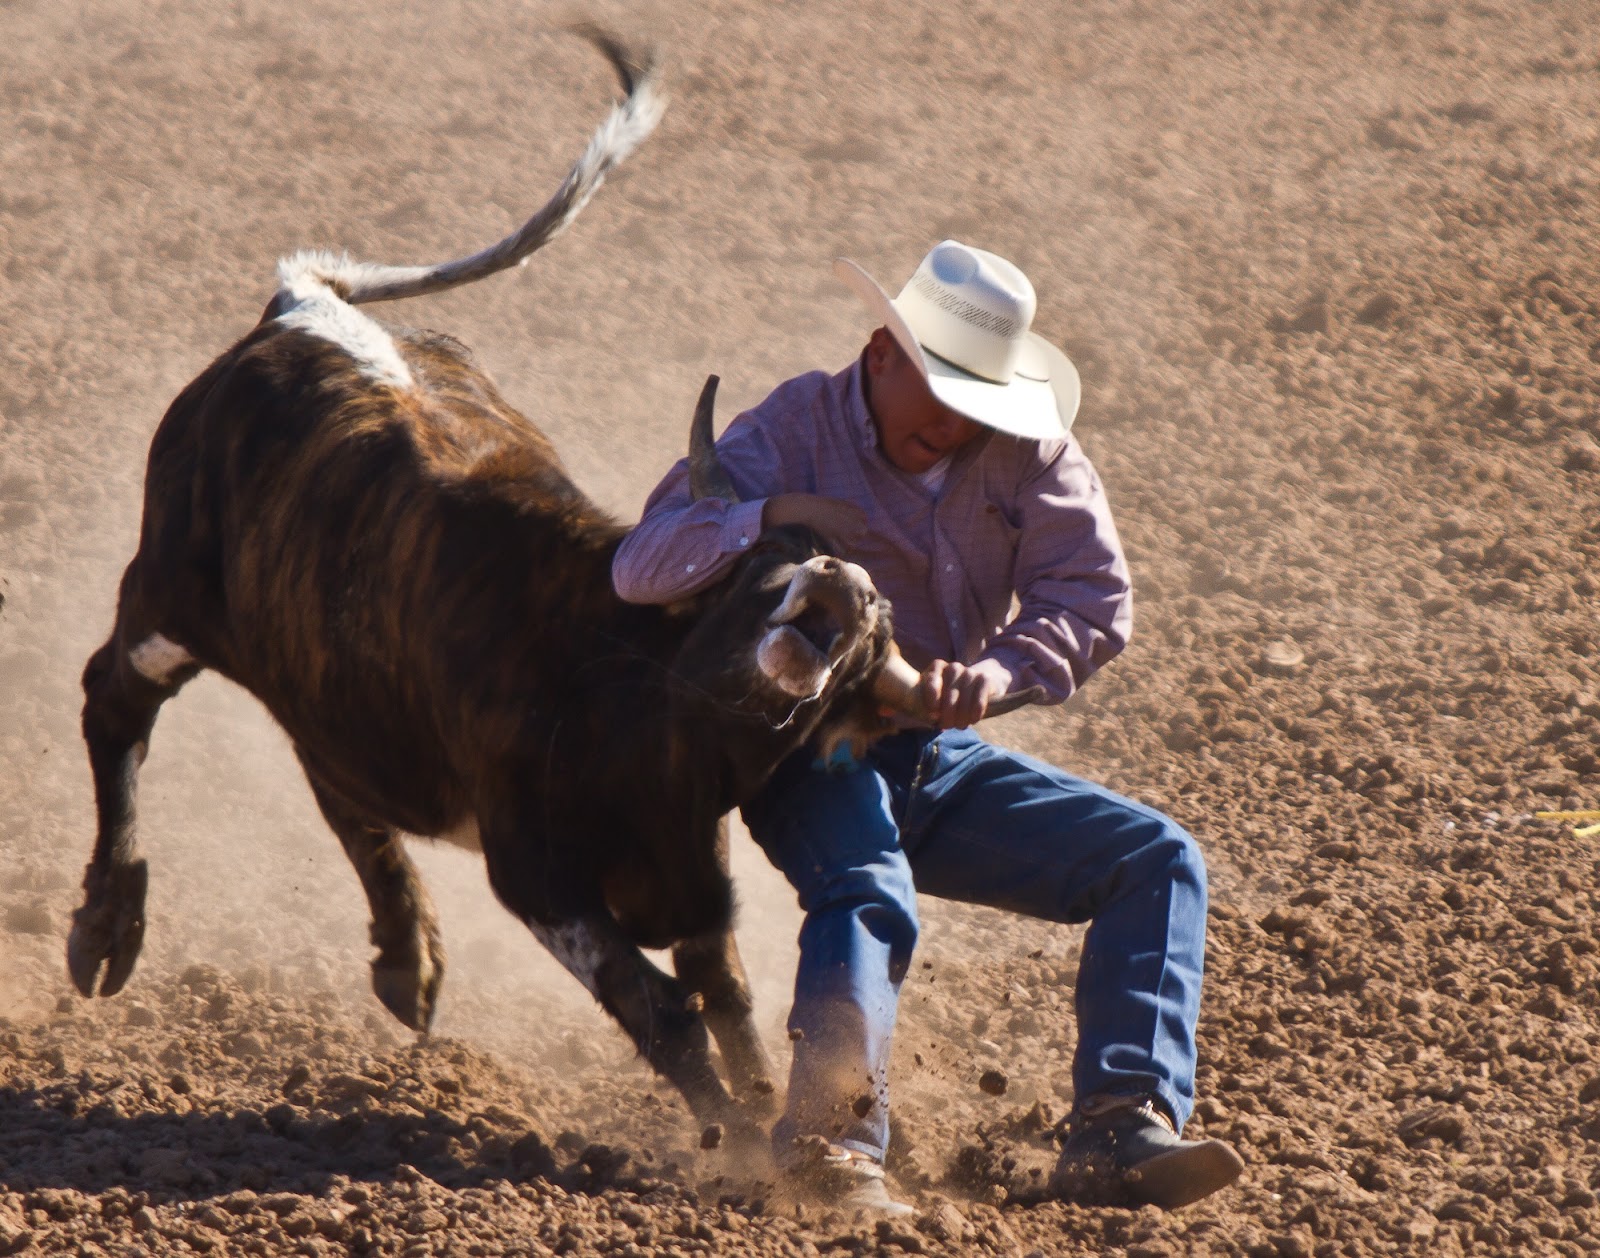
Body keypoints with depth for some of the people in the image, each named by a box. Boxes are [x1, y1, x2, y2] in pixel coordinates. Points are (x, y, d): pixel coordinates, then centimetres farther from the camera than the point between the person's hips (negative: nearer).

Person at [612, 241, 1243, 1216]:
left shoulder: (1029, 448, 1)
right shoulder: (795, 430, -7)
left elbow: (1096, 596, -8)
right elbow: (642, 567, -16)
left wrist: (1002, 669, -28)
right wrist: (770, 515, -34)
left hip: (943, 761, 5)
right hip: (810, 757, -5)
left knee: (1157, 861, -8)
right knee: (870, 900, -36)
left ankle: (1120, 1133, -23)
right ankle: (836, 1131, -56)